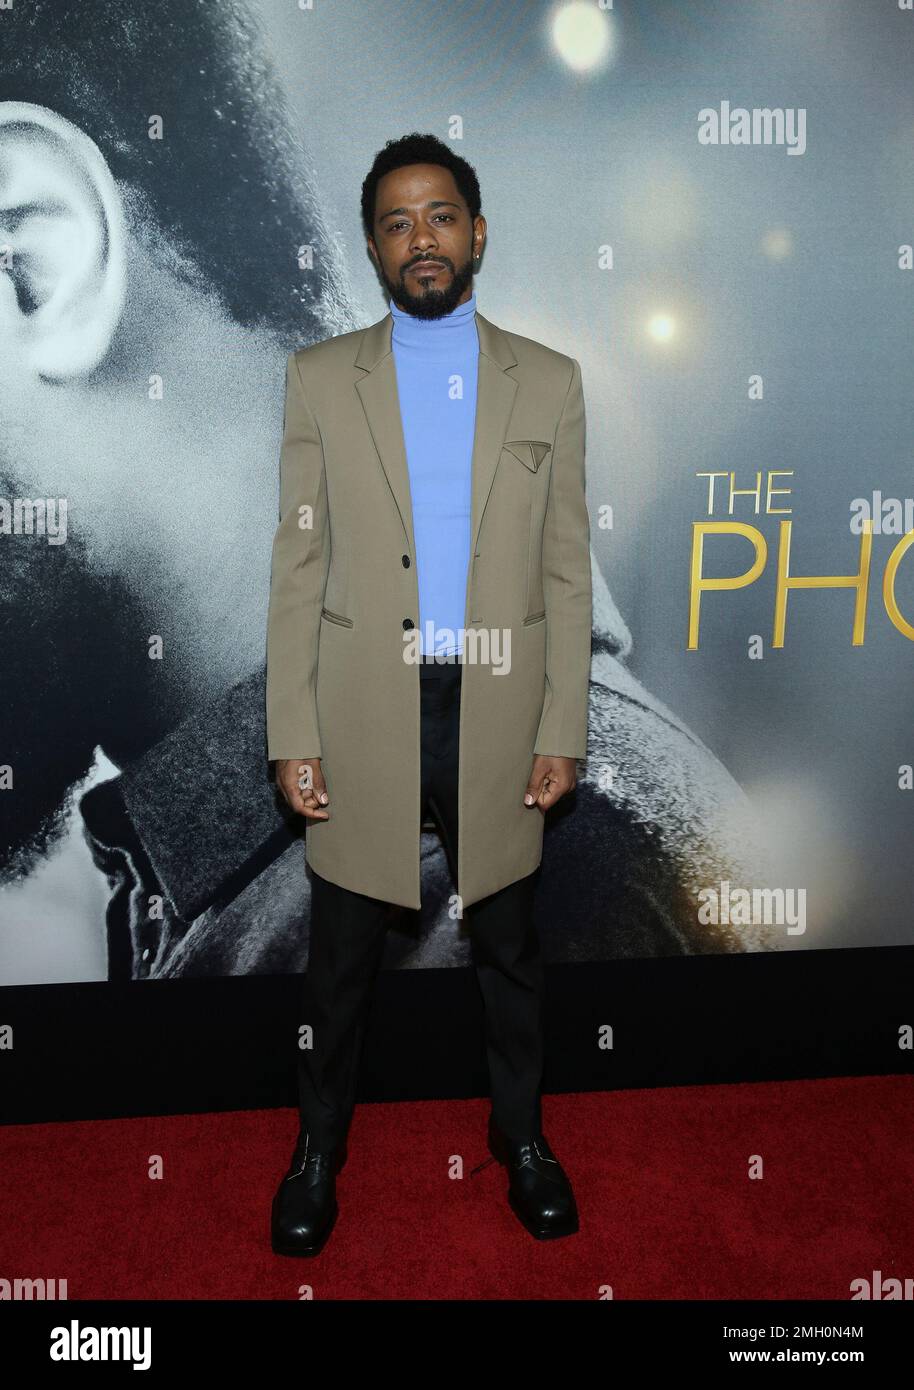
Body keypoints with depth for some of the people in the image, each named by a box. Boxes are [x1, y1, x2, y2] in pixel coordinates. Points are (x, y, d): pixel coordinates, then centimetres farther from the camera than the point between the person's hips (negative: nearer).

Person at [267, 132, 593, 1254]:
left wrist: (562, 731, -3)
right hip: (362, 716, 0)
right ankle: (318, 1149, 35)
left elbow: (567, 571, 2)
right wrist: (291, 734, -6)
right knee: (340, 956, 13)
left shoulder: (549, 381, 3)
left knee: (509, 948, 16)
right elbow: (297, 567, 0)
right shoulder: (320, 378, 2)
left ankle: (520, 1135, 39)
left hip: (499, 715, 1)